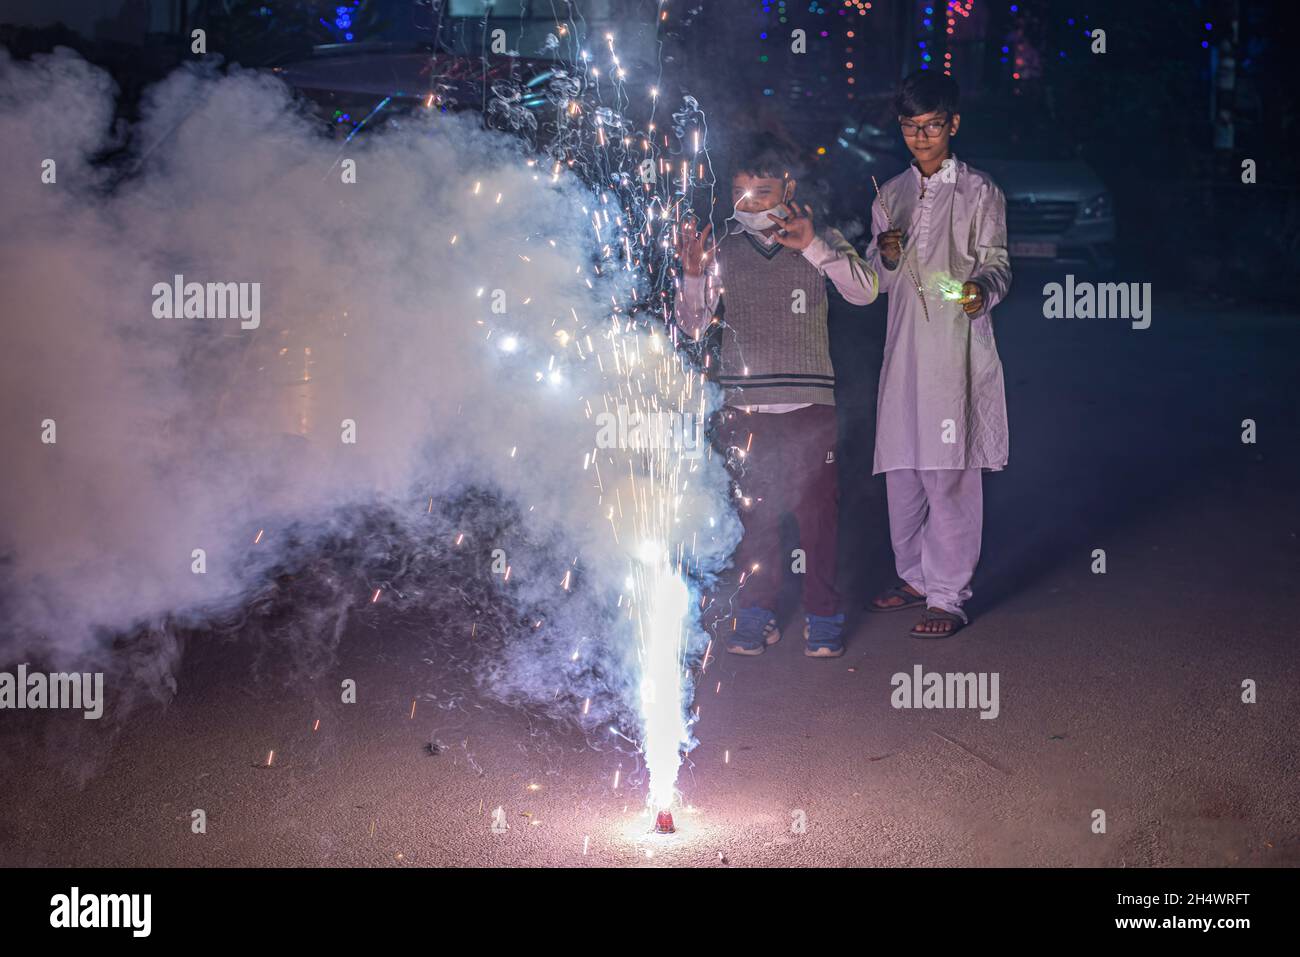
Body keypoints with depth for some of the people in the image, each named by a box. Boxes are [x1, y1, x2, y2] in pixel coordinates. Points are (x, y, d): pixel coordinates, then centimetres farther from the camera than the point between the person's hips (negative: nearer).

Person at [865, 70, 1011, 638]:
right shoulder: (891, 196, 17)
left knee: (949, 472, -9)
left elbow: (996, 263, -2)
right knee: (901, 468, 8)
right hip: (903, 348, 5)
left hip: (956, 345, -5)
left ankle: (948, 597, -3)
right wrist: (887, 257, -4)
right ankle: (915, 577, 24)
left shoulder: (978, 192, 3)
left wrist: (981, 288, -25)